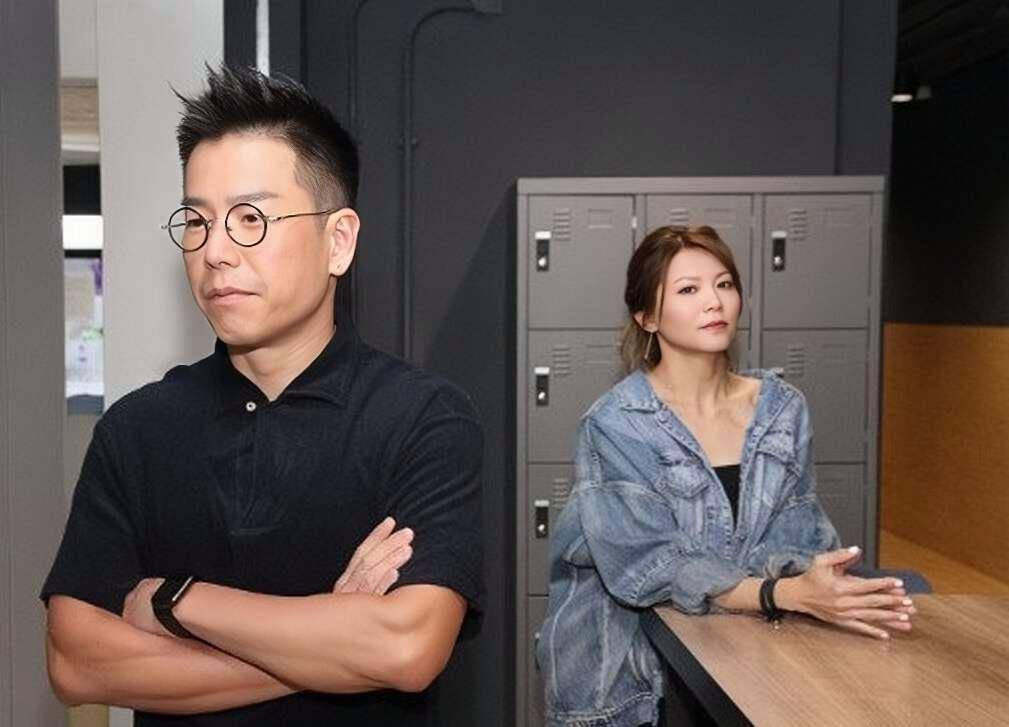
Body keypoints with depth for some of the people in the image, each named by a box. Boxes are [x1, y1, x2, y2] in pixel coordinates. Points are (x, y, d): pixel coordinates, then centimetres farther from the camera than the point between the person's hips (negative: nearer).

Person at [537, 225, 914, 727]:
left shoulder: (783, 410, 3)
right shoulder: (615, 425, -11)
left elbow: (796, 537, 0)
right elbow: (647, 567, -17)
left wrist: (822, 586, -22)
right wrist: (789, 594, -27)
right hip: (634, 666, -4)